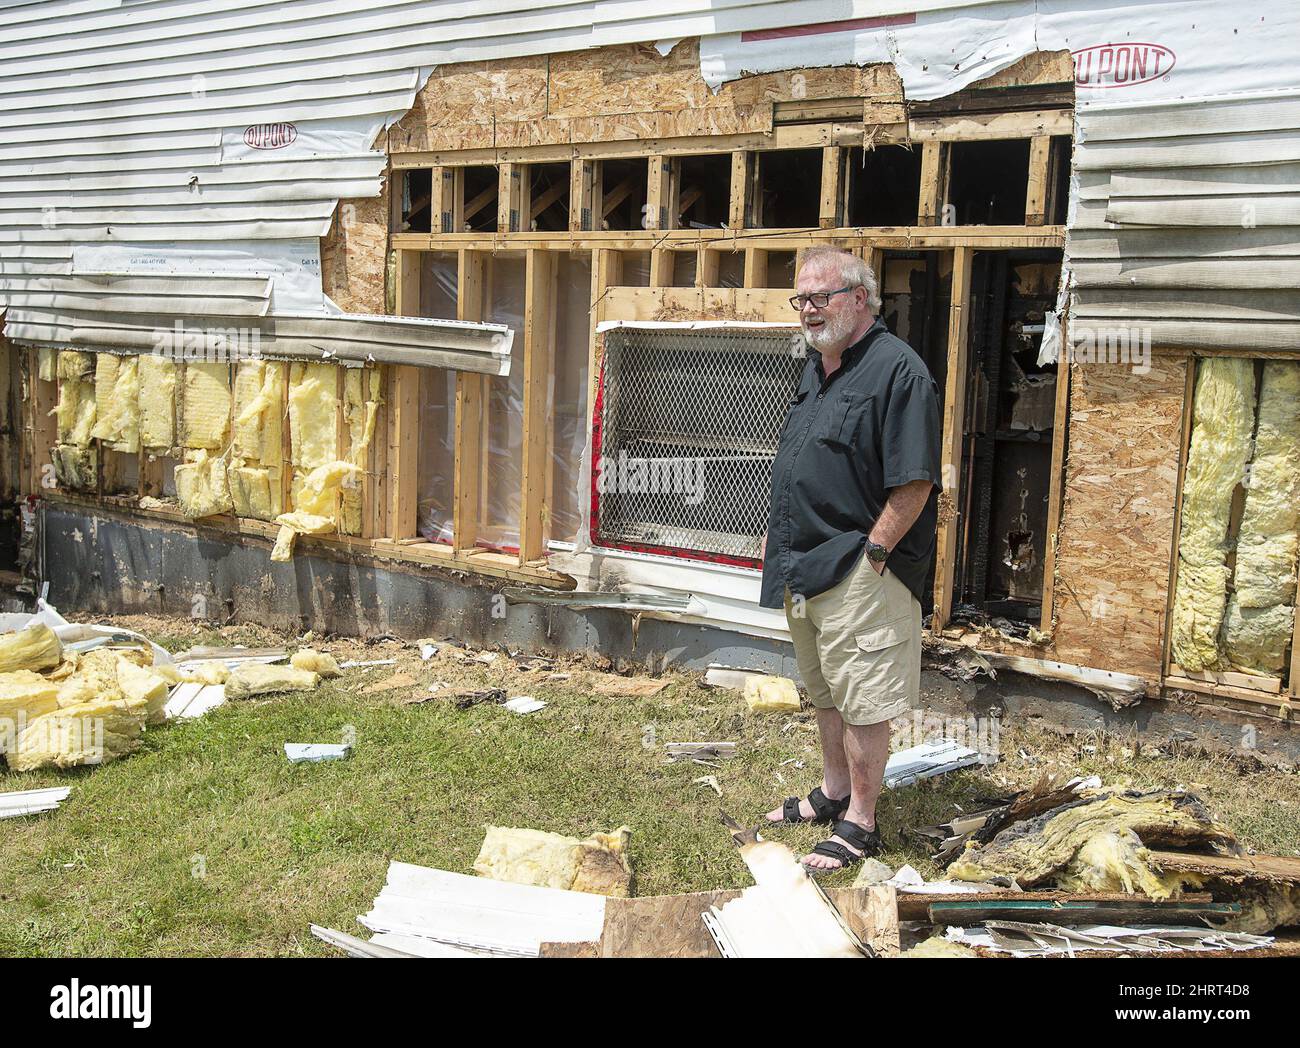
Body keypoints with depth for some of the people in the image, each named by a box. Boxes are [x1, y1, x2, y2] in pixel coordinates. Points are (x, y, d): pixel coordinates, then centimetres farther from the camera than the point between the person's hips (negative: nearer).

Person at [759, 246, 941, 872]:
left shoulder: (897, 369, -15)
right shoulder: (816, 365, 14)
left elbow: (914, 483, -20)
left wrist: (871, 553, -17)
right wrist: (778, 535, 17)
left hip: (859, 573, -9)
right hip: (805, 565, 9)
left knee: (862, 702, 1)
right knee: (825, 691, 20)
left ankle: (858, 825, 13)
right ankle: (833, 792, 36)